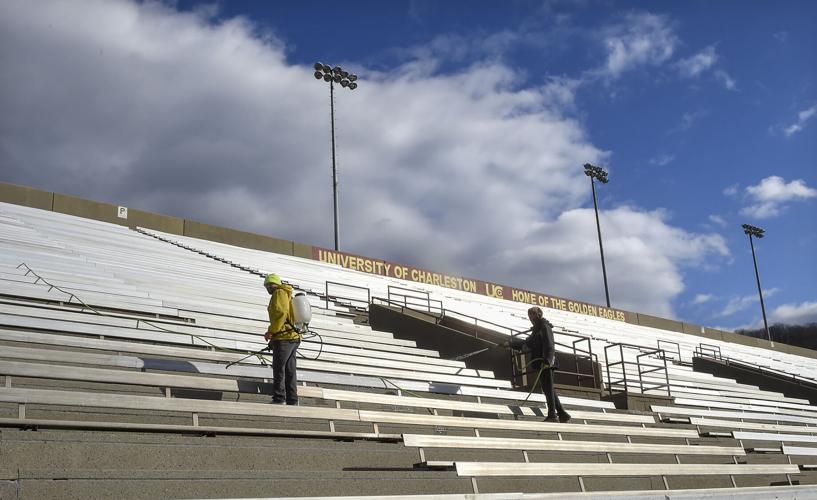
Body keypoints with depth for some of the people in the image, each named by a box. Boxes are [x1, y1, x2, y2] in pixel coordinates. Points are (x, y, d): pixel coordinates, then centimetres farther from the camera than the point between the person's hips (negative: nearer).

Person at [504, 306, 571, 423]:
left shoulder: (545, 327, -6)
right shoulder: (536, 330, 23)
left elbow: (549, 345, -17)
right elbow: (527, 342, 29)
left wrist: (547, 361, -28)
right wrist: (510, 343, 25)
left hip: (546, 364, -9)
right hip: (541, 364, 9)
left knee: (548, 388, -8)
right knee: (549, 389, 10)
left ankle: (552, 414, -8)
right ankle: (562, 414, 13)